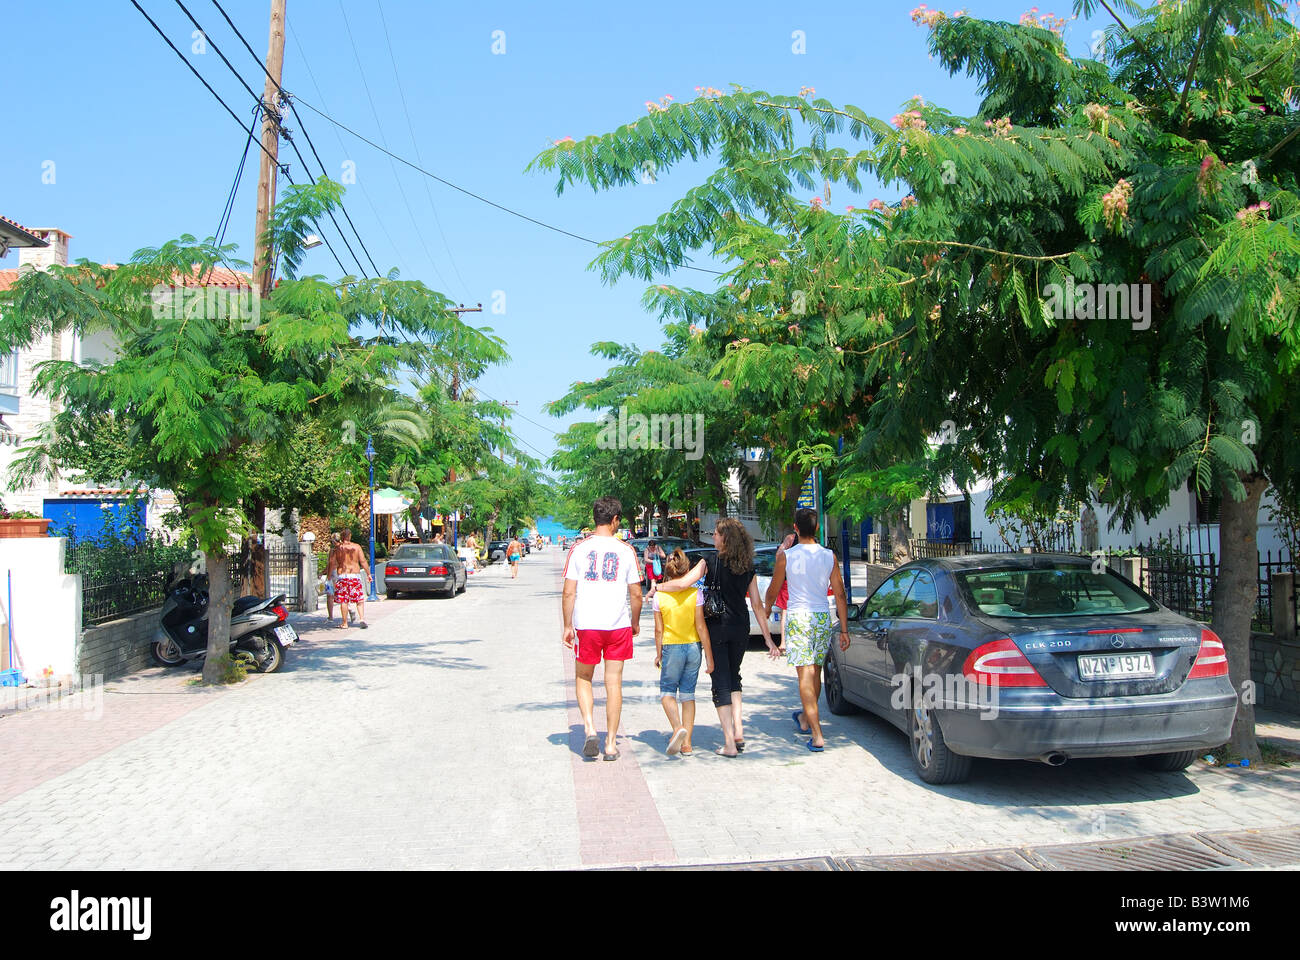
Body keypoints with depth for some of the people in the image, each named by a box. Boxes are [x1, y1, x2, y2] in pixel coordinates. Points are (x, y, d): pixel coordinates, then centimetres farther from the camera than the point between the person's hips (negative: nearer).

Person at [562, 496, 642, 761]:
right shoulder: (626, 551, -1)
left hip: (585, 625, 0)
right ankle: (611, 743, 12)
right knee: (614, 683, 9)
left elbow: (568, 593, -4)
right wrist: (635, 623, 16)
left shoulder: (579, 549, -2)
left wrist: (567, 626, 5)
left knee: (583, 679, 17)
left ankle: (590, 729, -1)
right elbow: (636, 594, 1)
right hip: (618, 625, 0)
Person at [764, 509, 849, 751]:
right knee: (815, 672, 19)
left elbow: (773, 590, 5)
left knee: (805, 675, -4)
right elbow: (840, 596, 2)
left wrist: (766, 612, 24)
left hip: (798, 618, -4)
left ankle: (817, 736, -9)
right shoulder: (829, 556, 0)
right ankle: (805, 719, 39)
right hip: (823, 618, 4)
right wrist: (844, 629, 9)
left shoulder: (786, 556, -7)